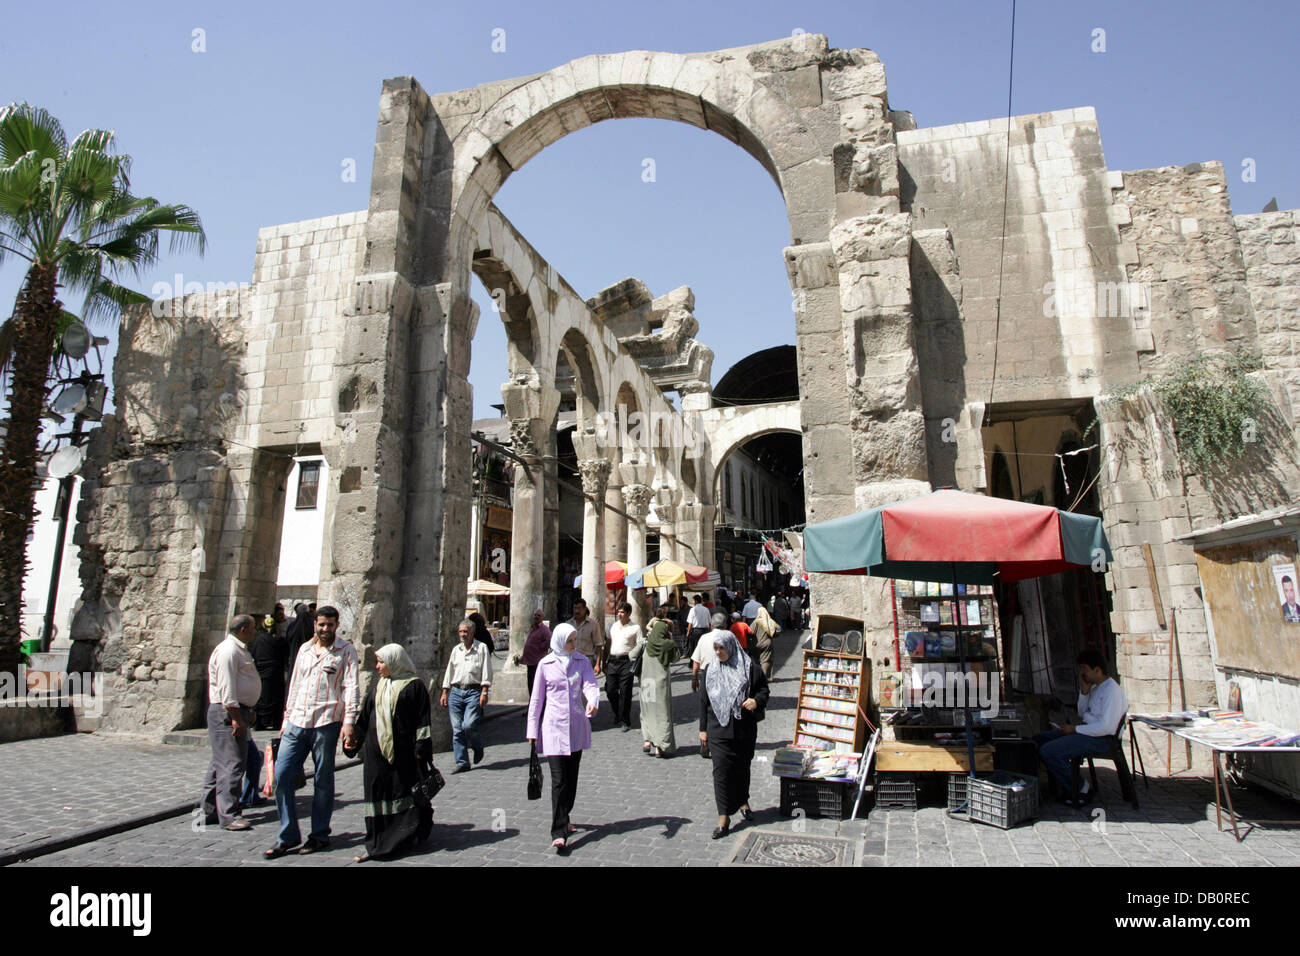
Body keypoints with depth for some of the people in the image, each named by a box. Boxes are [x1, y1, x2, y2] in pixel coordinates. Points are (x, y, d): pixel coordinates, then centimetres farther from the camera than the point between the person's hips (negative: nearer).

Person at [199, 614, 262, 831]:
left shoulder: (240, 650, 18)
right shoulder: (228, 651, -15)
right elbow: (226, 687, -21)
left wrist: (247, 714, 24)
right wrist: (236, 718, -22)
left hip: (238, 711, 11)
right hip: (227, 714, -11)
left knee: (220, 763, 15)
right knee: (231, 764, -9)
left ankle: (208, 810, 24)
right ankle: (229, 816, -4)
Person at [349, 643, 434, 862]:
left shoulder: (414, 685, -7)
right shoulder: (378, 687, 12)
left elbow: (423, 720, -9)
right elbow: (364, 718, 18)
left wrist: (421, 749, -12)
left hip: (403, 753, -5)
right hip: (377, 753, 6)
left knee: (405, 792, 4)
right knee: (377, 794, 5)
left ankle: (411, 837, 20)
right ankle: (376, 843, 14)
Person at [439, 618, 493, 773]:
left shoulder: (482, 648, 2)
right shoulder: (455, 650, 17)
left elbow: (486, 673, -2)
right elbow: (449, 672, 21)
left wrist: (484, 692, -10)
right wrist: (444, 693, 15)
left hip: (474, 692, -5)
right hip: (456, 692, 5)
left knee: (468, 725, -15)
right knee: (457, 728, 2)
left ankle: (478, 748, 14)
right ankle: (462, 762, 10)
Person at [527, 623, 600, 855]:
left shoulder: (582, 661, 4)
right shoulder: (546, 664, -2)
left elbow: (590, 684, -9)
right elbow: (536, 698, 3)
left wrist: (593, 702, -31)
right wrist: (532, 729, 2)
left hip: (577, 725, 3)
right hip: (554, 725, -3)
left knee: (571, 776, 14)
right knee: (559, 779, -9)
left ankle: (563, 819, 32)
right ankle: (559, 833, -7)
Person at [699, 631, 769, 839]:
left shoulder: (749, 668, -4)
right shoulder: (710, 671, 2)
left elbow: (763, 688, 5)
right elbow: (703, 701, 6)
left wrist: (757, 700, -17)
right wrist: (703, 728, 5)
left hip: (745, 730, 0)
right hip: (719, 730, 0)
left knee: (742, 767, 15)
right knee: (721, 771, -5)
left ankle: (743, 802, 39)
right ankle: (724, 818, 1)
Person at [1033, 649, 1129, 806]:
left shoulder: (1112, 691, -17)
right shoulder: (1095, 686, 14)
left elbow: (1106, 727, -23)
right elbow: (1082, 714, 19)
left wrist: (1075, 729, -15)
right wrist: (1084, 691, 5)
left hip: (1099, 739, -10)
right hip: (1085, 731, 10)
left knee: (1047, 751, -23)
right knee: (1038, 740, 7)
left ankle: (1081, 787, -4)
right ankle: (1066, 786, 9)